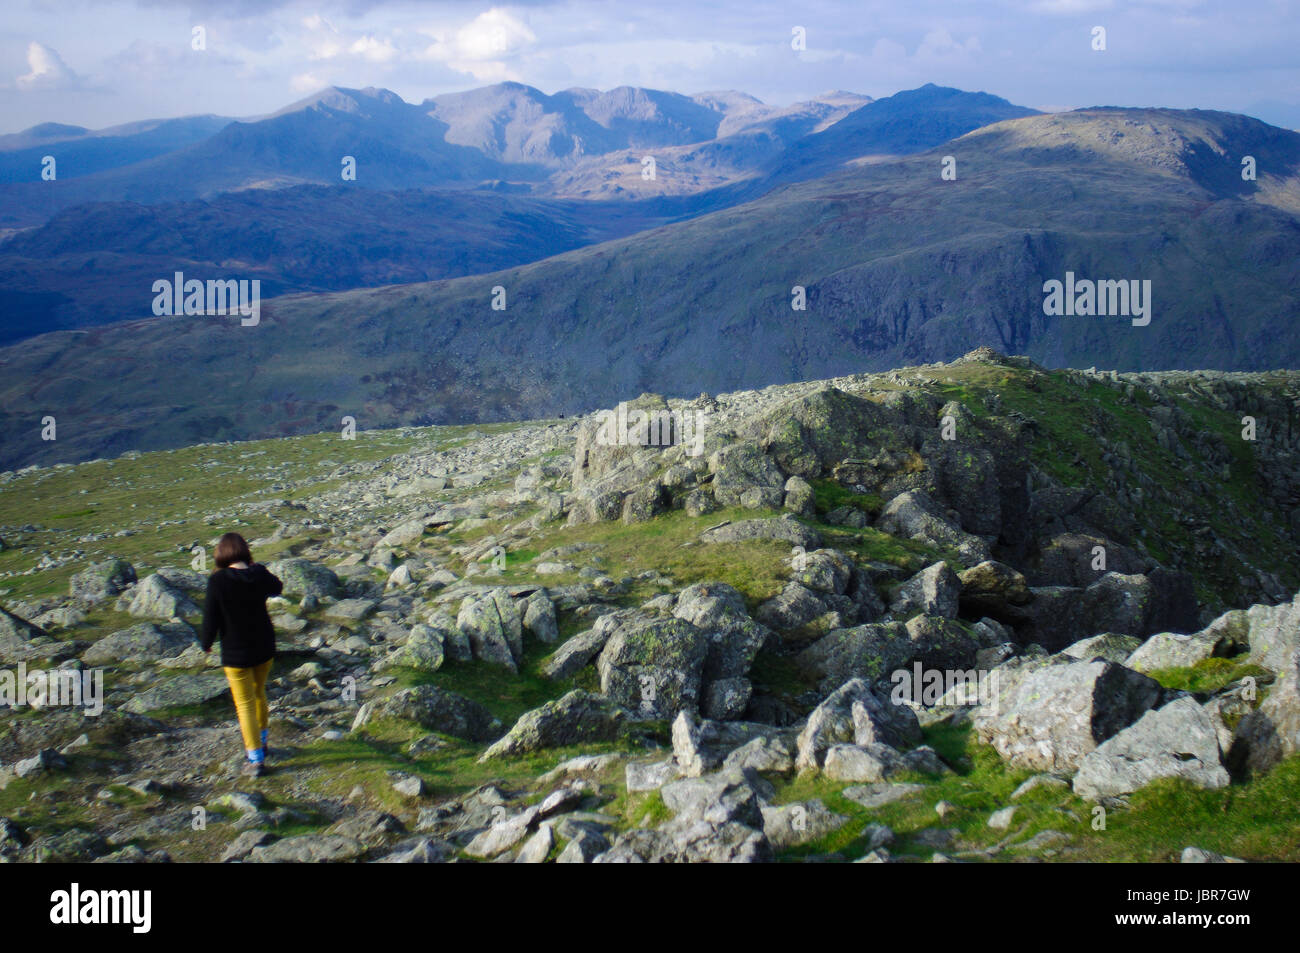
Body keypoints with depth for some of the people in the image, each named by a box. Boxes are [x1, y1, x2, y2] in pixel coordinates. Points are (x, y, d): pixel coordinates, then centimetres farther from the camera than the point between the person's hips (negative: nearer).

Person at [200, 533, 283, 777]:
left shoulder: (217, 581, -20)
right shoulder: (260, 574, -9)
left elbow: (211, 617, -14)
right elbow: (276, 588, 14)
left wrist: (206, 643, 4)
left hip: (236, 653, -4)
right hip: (264, 648, 4)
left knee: (245, 705, 5)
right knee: (259, 694, 25)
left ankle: (256, 760, 7)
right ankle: (260, 741, 43)